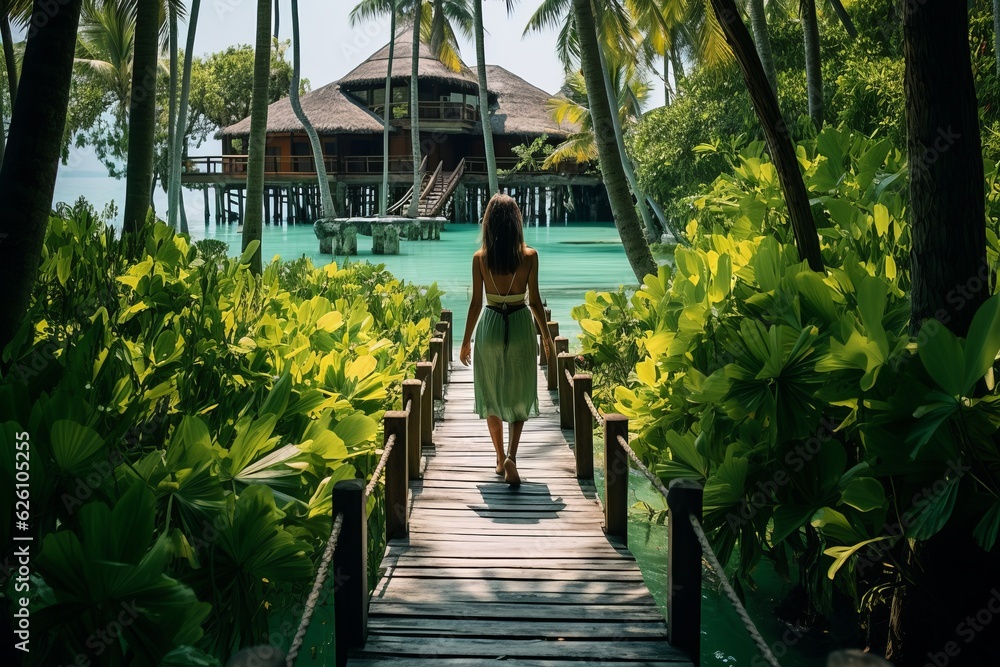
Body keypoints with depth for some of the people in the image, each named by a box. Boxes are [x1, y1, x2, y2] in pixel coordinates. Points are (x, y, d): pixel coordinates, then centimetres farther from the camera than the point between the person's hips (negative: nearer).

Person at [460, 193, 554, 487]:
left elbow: (476, 302, -4)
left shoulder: (480, 257, -7)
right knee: (519, 395, 9)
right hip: (521, 325, 0)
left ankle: (500, 459, 23)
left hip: (490, 326, 1)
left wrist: (466, 341, 6)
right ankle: (511, 458, -9)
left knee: (492, 396, 15)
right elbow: (534, 301, -4)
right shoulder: (529, 256, -8)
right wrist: (546, 335, 9)